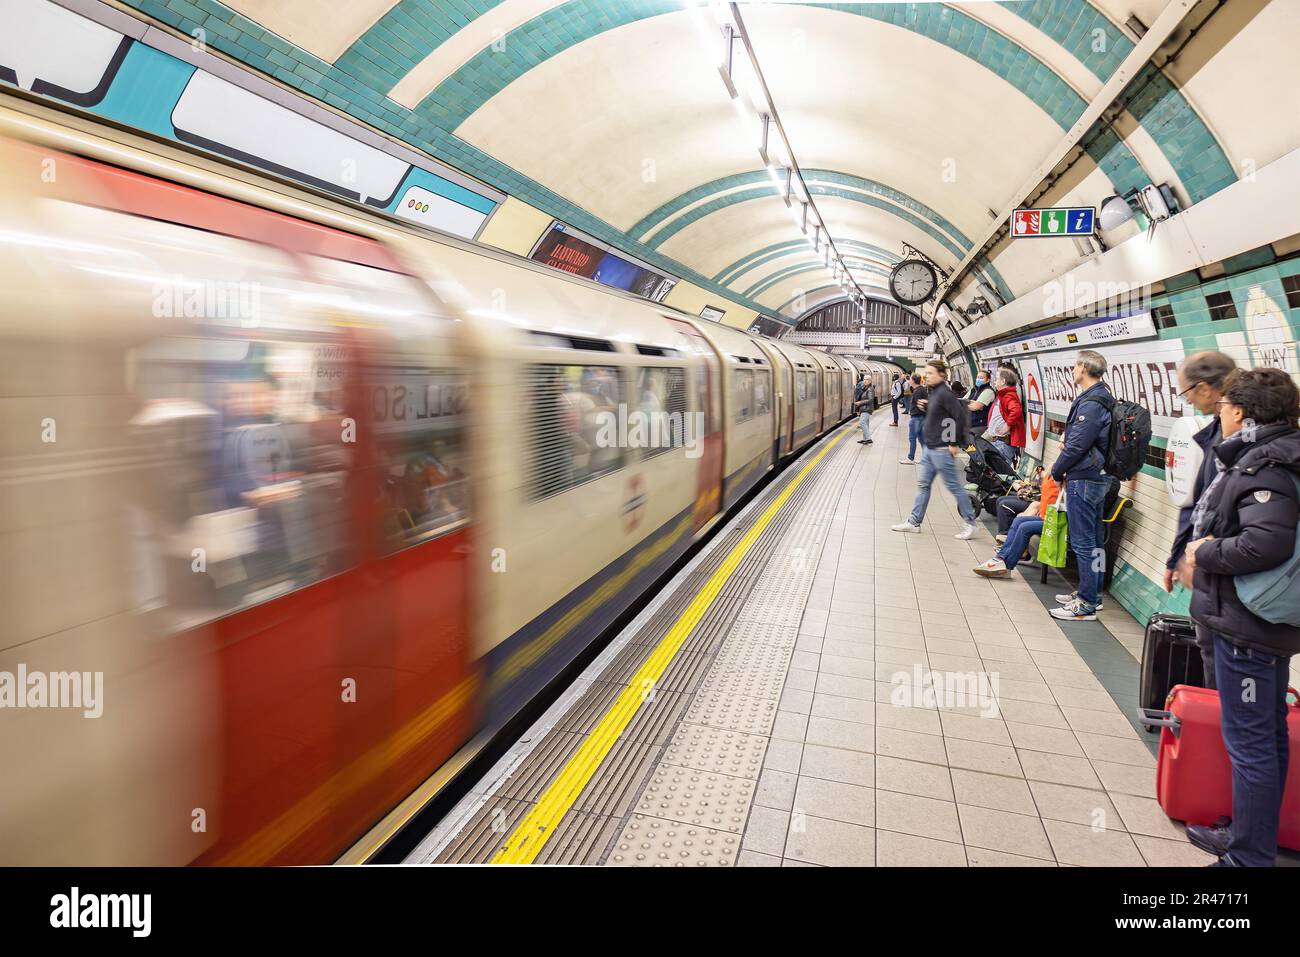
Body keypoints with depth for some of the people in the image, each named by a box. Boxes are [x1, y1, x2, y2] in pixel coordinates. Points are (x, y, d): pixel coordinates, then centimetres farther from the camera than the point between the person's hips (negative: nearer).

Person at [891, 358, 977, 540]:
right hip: (929, 448, 10)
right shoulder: (933, 392, 10)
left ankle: (969, 523, 13)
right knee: (923, 484, 12)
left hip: (941, 449, -10)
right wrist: (926, 407, 6)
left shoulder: (944, 394, -18)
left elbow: (962, 418, -21)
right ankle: (914, 522, 19)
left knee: (954, 486, 1)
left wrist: (956, 444, -16)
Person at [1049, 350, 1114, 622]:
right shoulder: (1102, 399, 13)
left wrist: (1057, 471, -6)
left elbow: (1076, 446, -20)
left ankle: (1086, 605, 1)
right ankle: (1091, 593, 28)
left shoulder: (1090, 404, -19)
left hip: (1082, 481, -10)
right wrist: (1067, 440, 3)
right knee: (1092, 540, 17)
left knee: (1083, 543, -5)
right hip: (1097, 479, 10)